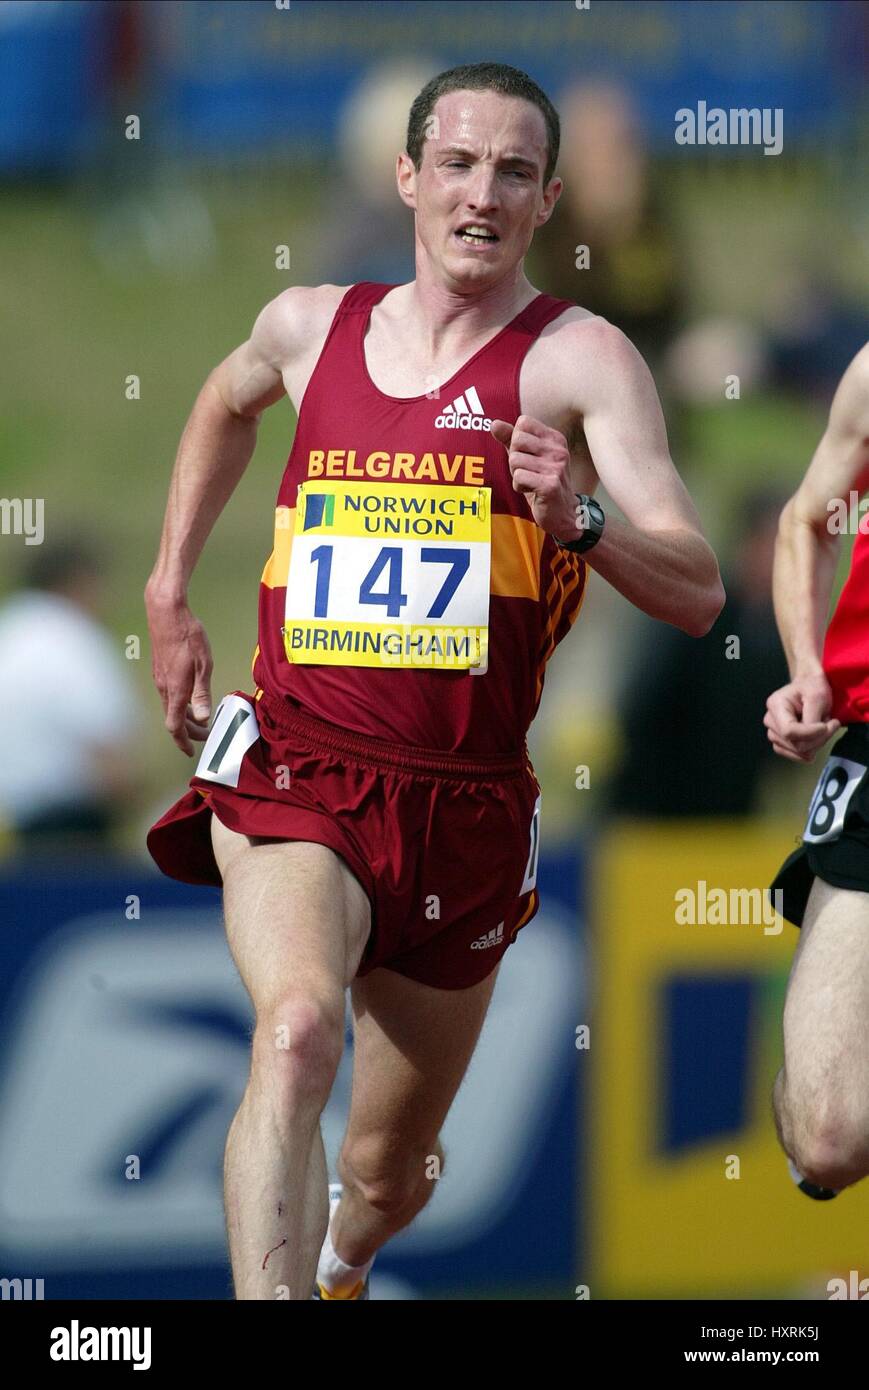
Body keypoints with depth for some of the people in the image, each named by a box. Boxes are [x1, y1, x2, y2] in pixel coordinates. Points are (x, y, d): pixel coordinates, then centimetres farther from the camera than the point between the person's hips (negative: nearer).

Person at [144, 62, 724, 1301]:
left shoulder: (579, 361, -6)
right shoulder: (311, 326, 6)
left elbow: (695, 593, -16)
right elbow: (226, 407, 32)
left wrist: (576, 523, -34)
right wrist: (169, 598, 26)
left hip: (466, 810, 0)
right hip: (297, 780, 0)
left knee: (388, 1173, 16)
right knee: (297, 1033, -32)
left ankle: (339, 1263, 52)